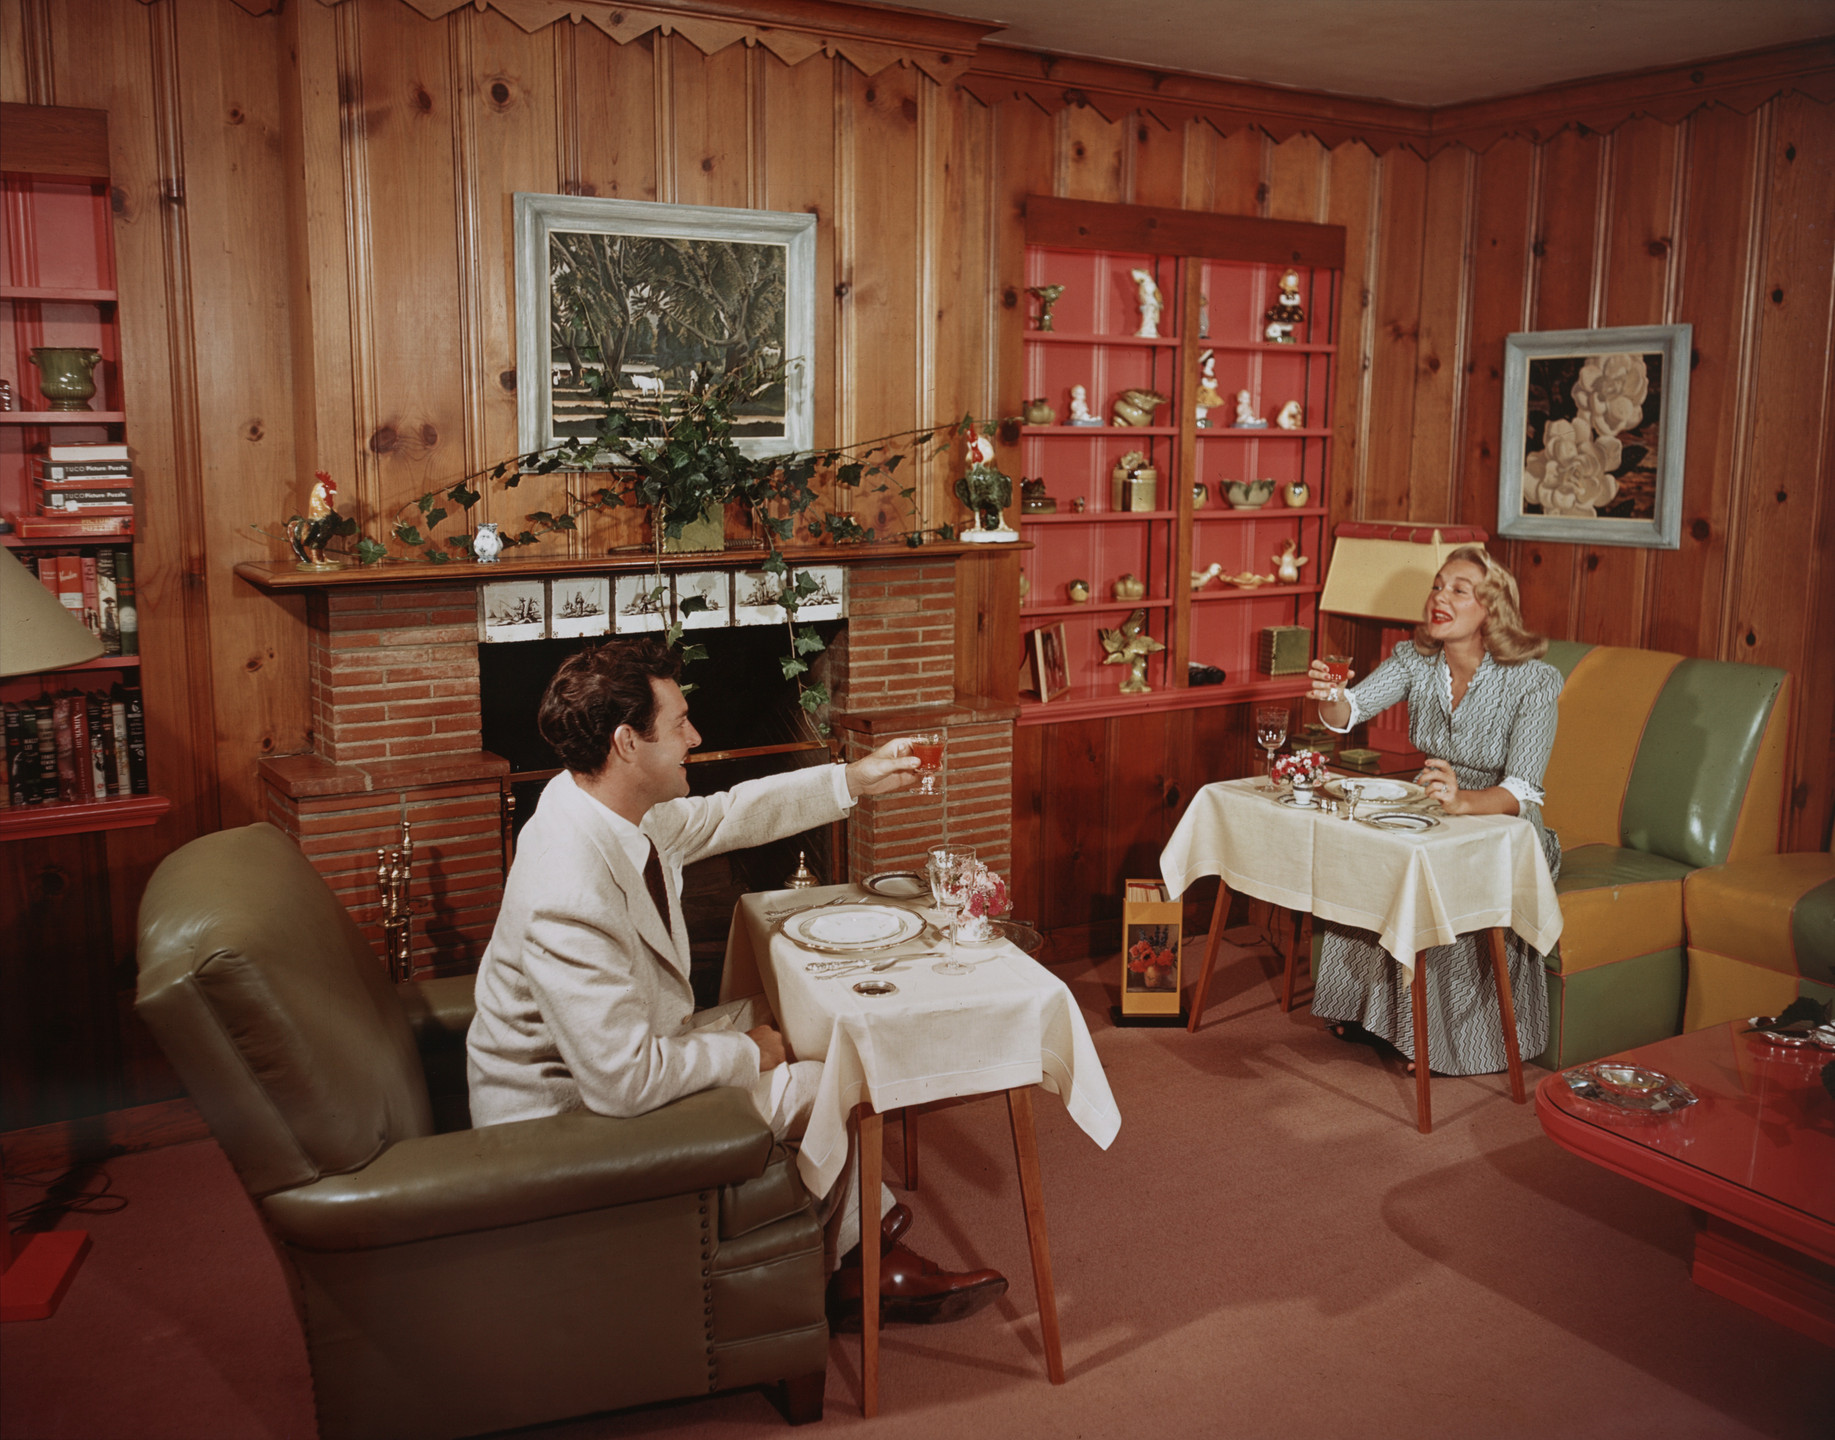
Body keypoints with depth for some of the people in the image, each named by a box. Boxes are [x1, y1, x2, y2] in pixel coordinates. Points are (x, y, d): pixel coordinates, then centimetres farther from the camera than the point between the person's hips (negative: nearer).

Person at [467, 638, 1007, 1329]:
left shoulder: (607, 803, -7)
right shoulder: (569, 898, -36)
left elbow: (726, 815, 12)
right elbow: (625, 1082, -34)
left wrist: (854, 779, 11)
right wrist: (746, 1053, -17)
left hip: (629, 1047, 10)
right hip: (574, 1111, -10)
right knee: (826, 1089, -8)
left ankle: (869, 1248, 20)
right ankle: (853, 1271, 23)